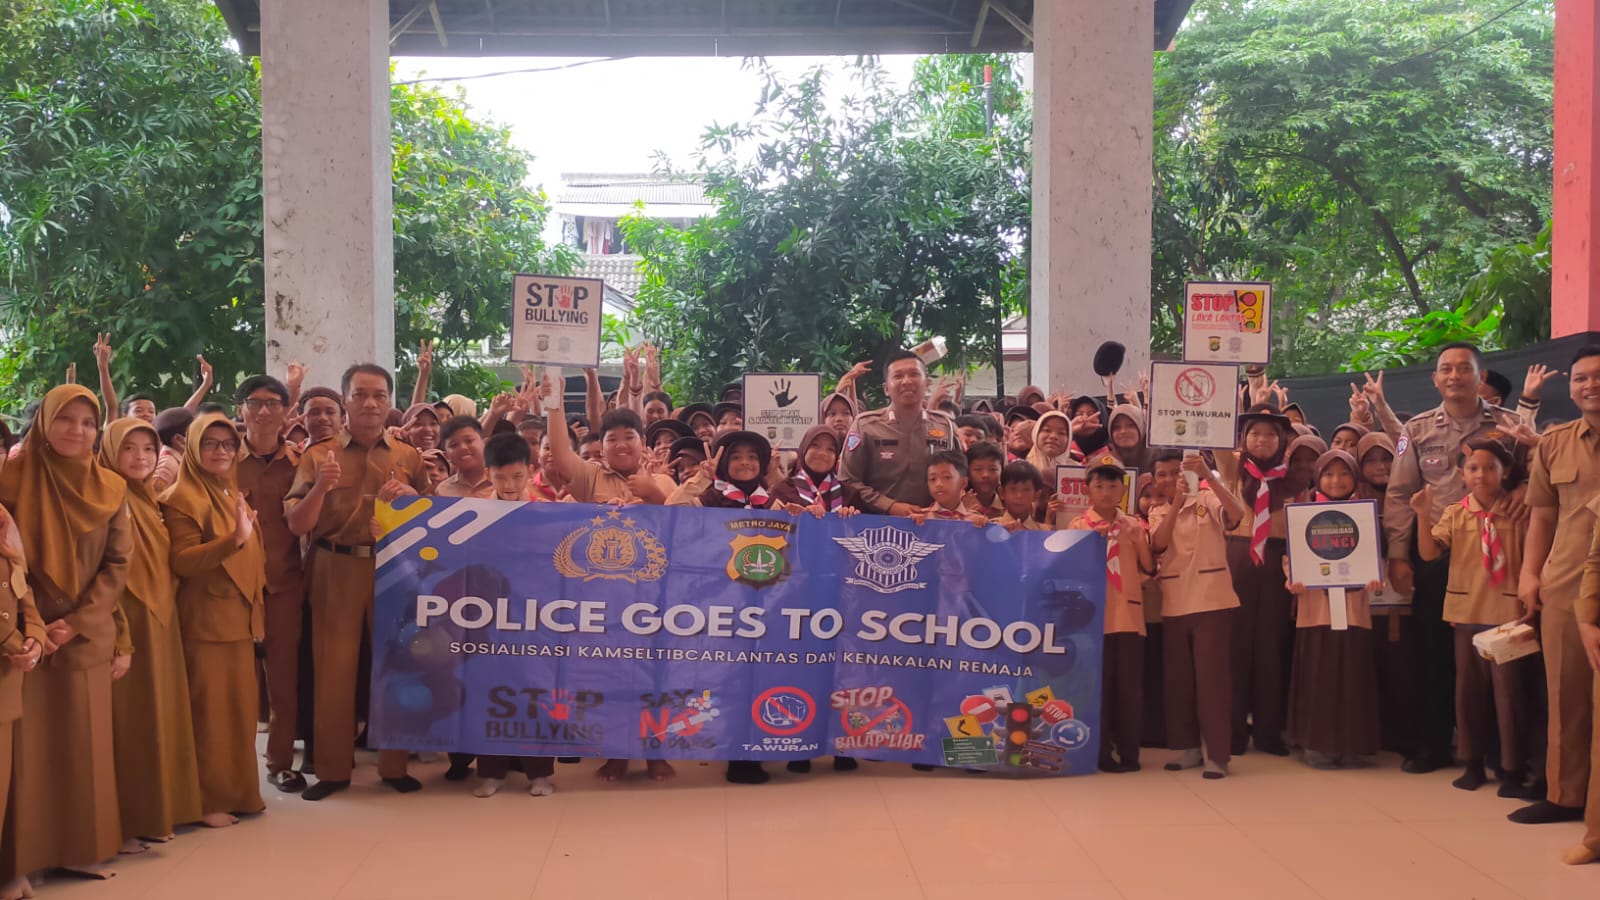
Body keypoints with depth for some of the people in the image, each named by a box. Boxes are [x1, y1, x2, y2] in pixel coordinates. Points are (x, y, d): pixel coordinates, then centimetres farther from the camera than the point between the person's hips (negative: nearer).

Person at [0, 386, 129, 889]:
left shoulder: (110, 489, 5)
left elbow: (117, 566, 2)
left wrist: (75, 623, -9)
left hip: (86, 637, 3)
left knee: (84, 747, 7)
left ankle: (82, 848, 17)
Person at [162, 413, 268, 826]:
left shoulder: (233, 494, 17)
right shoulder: (183, 498, -9)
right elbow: (181, 561, -21)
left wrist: (258, 602, 20)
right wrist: (233, 540, -32)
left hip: (240, 617, 8)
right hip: (205, 620, -8)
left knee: (240, 708, 11)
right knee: (210, 710, -5)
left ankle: (239, 791, 19)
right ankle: (208, 800, 2)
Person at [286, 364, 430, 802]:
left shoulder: (409, 457, 8)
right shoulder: (319, 455, 3)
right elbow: (297, 525, -3)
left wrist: (411, 497, -10)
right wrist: (320, 487, -20)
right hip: (336, 571, -1)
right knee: (333, 667, 1)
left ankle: (394, 764, 16)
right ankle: (333, 768, 10)